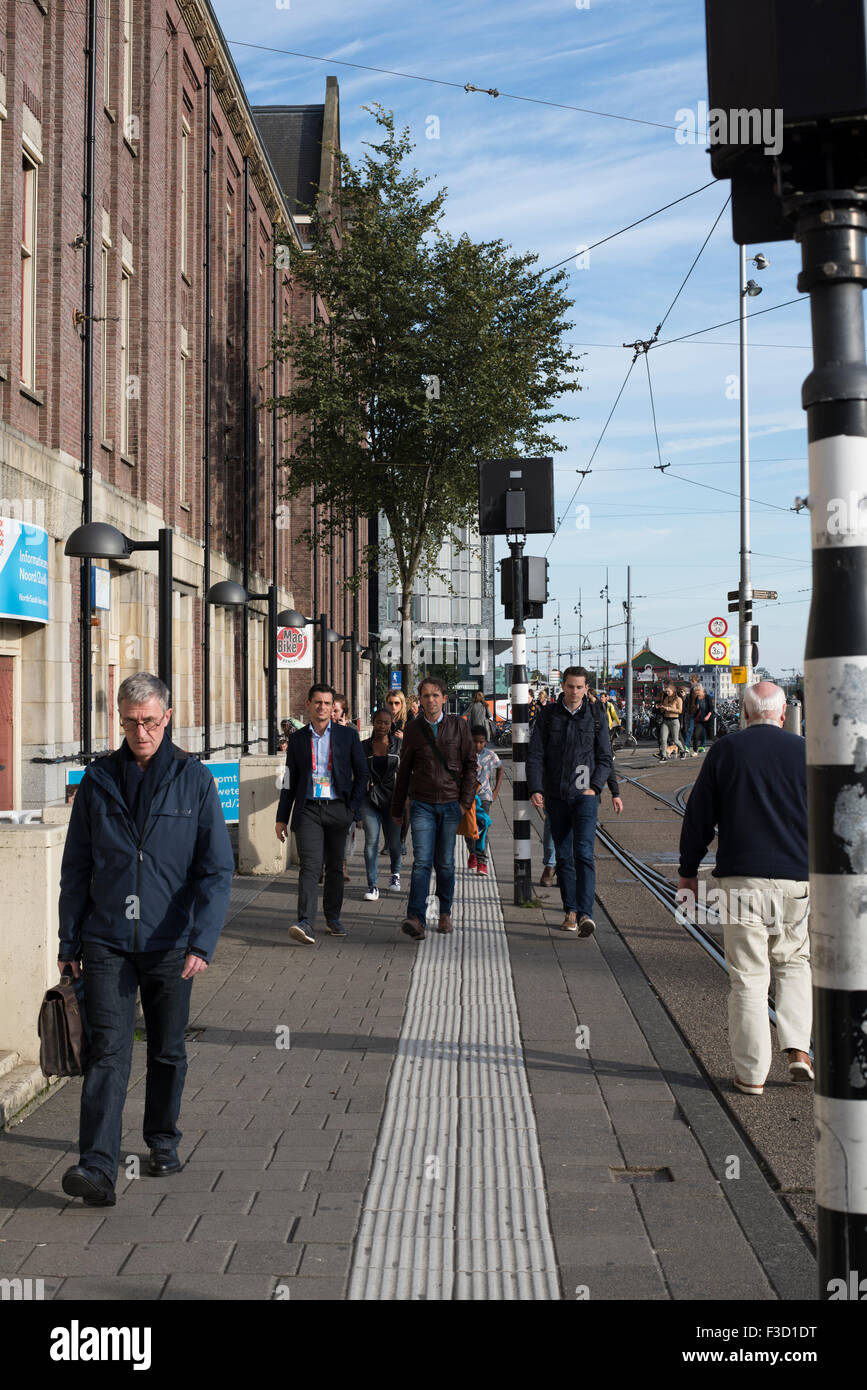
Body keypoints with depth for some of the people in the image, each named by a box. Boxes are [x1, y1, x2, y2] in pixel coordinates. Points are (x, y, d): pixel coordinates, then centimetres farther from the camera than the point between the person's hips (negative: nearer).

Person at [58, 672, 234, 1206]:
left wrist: (203, 942, -16)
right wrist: (70, 941, 5)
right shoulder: (99, 780, 2)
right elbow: (76, 867, 7)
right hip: (107, 942, 0)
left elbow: (217, 869, -6)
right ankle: (98, 1167, -10)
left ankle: (163, 1141, 32)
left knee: (168, 1051, 13)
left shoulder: (195, 780, -3)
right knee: (108, 1051, -8)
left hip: (171, 944, 0)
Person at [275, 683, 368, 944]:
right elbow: (290, 780, 12)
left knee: (335, 866, 9)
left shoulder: (347, 735, 5)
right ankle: (306, 923, -20)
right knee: (310, 865, -13)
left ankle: (333, 917, 25)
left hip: (338, 809, 1)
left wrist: (352, 807, -1)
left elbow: (361, 773, 8)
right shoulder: (298, 739, 8)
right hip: (308, 809, 0)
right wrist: (282, 818, 10)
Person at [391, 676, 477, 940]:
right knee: (422, 861, -11)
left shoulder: (458, 726, 3)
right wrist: (397, 808, 13)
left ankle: (445, 913, 25)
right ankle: (416, 918, -18)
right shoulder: (413, 729, 4)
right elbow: (404, 770, 11)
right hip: (422, 804, 0)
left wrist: (465, 800, -3)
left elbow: (470, 764, 5)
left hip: (450, 804, 0)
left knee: (445, 863, 7)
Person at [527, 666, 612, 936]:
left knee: (583, 853, -14)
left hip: (585, 795, -2)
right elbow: (535, 755, 2)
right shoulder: (548, 715, 4)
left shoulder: (596, 717, 4)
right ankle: (570, 912, 15)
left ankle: (585, 914, -19)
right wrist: (535, 789, -10)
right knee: (563, 856, 7)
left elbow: (604, 759, 6)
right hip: (556, 796, 2)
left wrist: (594, 787, -8)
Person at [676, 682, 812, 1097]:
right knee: (793, 962, 20)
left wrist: (688, 871, 11)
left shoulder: (724, 751, 0)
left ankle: (751, 1074, 7)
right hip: (797, 878, 1)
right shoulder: (804, 751, 2)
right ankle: (798, 1050, 7)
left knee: (748, 976, 4)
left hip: (741, 877, -1)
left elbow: (698, 816, 3)